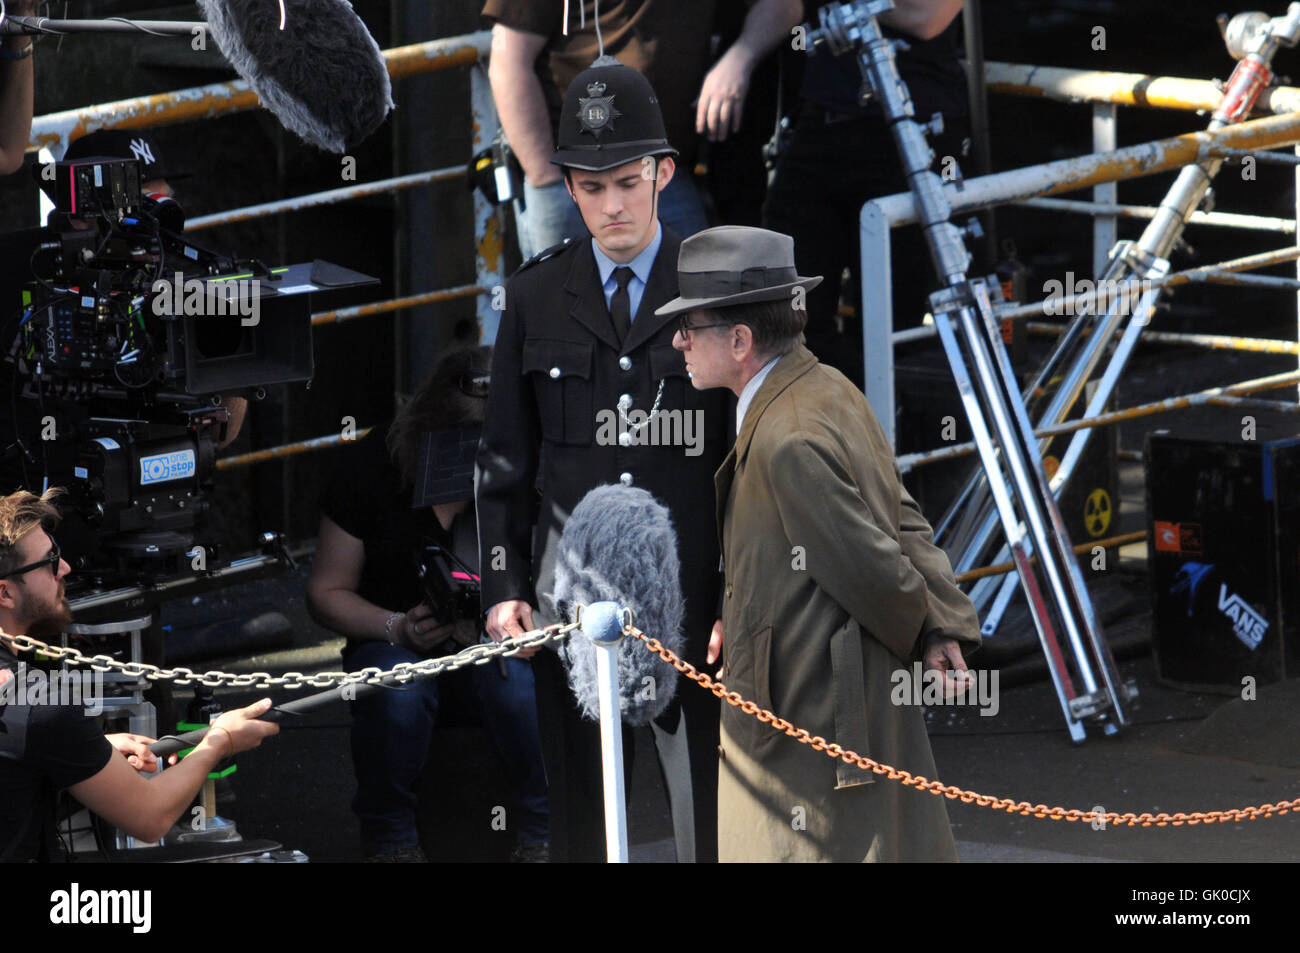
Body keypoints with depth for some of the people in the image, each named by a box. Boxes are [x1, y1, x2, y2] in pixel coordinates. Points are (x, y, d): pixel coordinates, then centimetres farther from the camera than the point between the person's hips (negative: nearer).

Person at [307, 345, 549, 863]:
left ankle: (542, 834, -10)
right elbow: (327, 593, -3)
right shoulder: (374, 466, -12)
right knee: (396, 694, -35)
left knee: (520, 684, -34)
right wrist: (398, 627, -21)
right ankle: (390, 840, -11)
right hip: (395, 641, 0)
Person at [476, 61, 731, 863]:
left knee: (712, 821, 0)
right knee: (583, 815, 6)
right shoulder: (538, 297, 8)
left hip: (696, 596, -2)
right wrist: (504, 584, 4)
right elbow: (504, 457, 13)